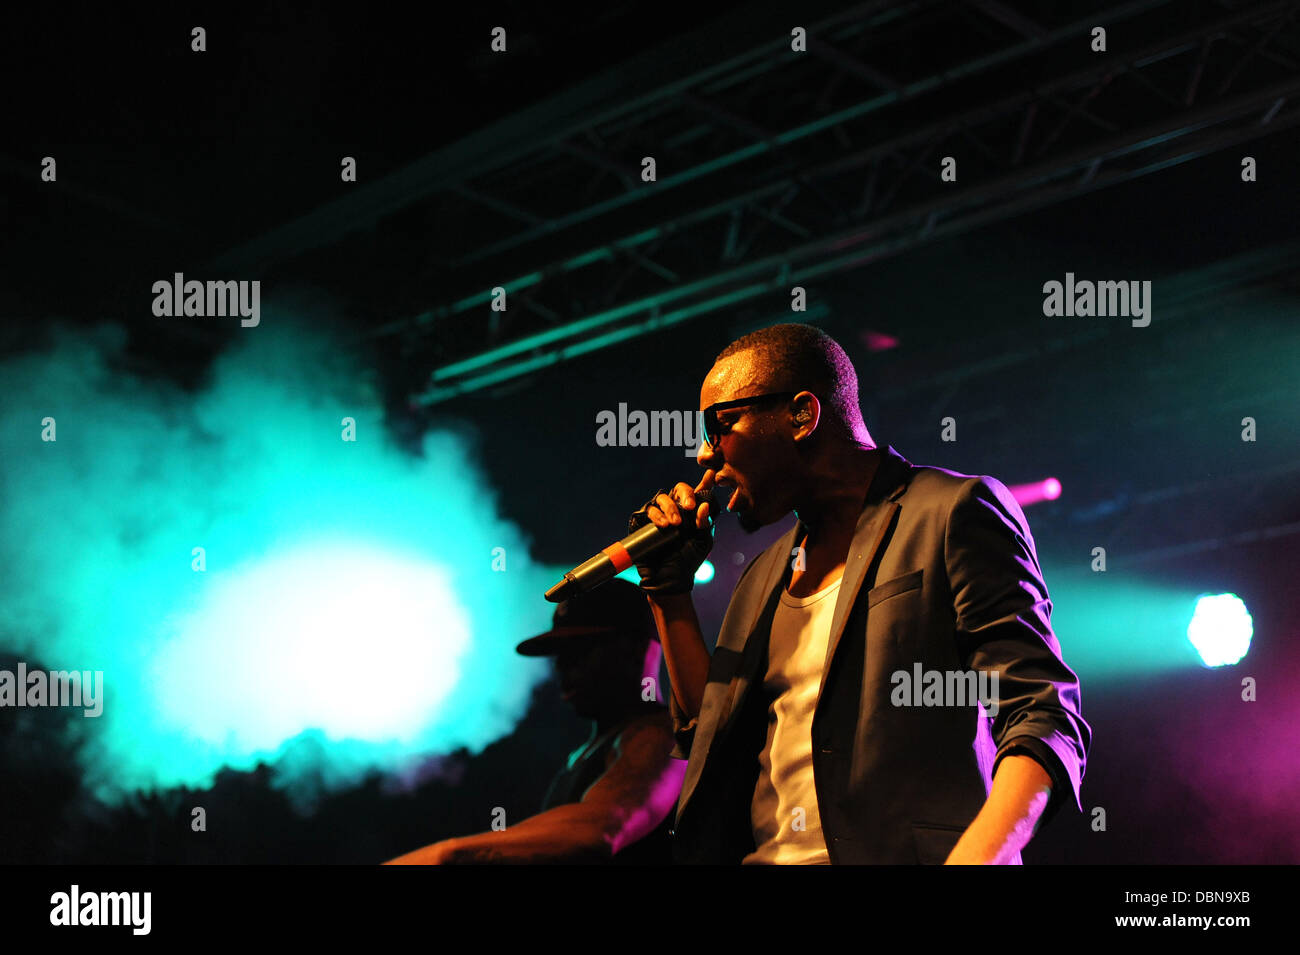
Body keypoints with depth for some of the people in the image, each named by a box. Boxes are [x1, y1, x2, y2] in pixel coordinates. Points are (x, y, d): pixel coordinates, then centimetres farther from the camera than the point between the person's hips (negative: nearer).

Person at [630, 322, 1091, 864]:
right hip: (760, 855, 6)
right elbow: (712, 742, 24)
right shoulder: (766, 575, 22)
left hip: (893, 851, -6)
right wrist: (669, 591, 19)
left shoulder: (954, 514, 1)